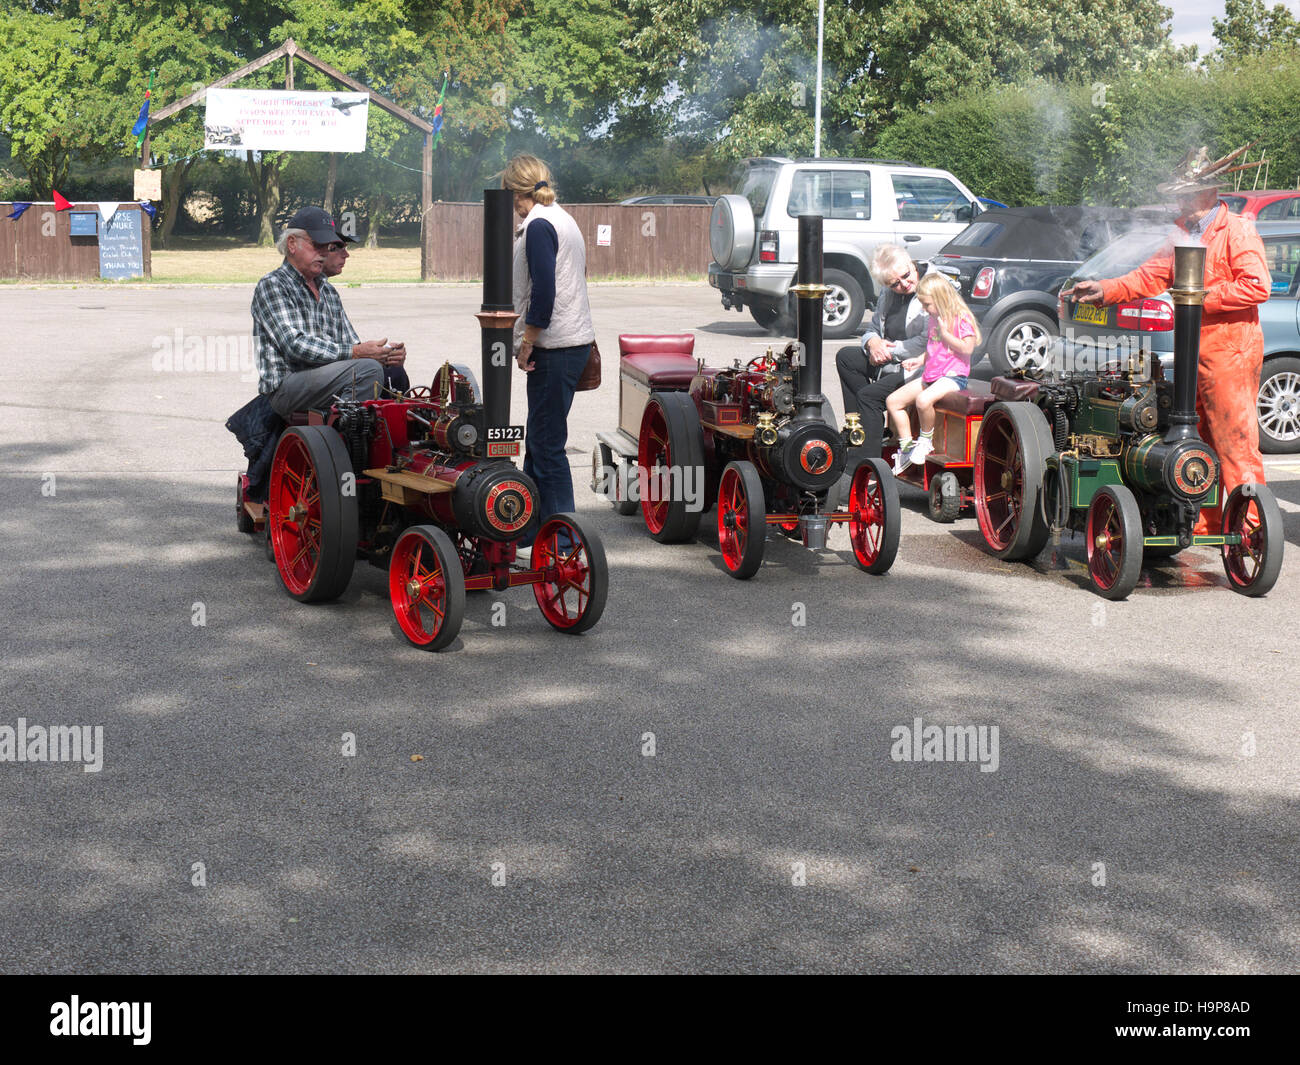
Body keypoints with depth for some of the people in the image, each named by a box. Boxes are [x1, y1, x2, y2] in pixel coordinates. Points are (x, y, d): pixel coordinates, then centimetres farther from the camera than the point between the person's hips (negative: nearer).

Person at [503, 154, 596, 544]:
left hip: (555, 349, -10)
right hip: (576, 340, 10)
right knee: (538, 440, 16)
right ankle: (530, 529, 23)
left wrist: (526, 343, -12)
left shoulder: (539, 226, -13)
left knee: (547, 445, -5)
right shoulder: (562, 220, 16)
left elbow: (543, 293, -21)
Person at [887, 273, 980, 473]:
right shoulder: (934, 318, 15)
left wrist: (945, 333, -18)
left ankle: (926, 440, -12)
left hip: (953, 376, -9)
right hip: (931, 374, 9)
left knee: (923, 400, -36)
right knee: (893, 401, 0)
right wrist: (921, 359, 9)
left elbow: (967, 348, -19)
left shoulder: (961, 318, -10)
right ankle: (906, 447, 3)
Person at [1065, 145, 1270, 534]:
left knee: (1235, 443, -8)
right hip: (1193, 353, 8)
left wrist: (1201, 299, -16)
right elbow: (1152, 276, 13)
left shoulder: (1238, 231, -7)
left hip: (1230, 352, -8)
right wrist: (1105, 290, 0)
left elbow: (1256, 286, -17)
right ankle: (1202, 524, 19)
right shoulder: (1184, 234, 18)